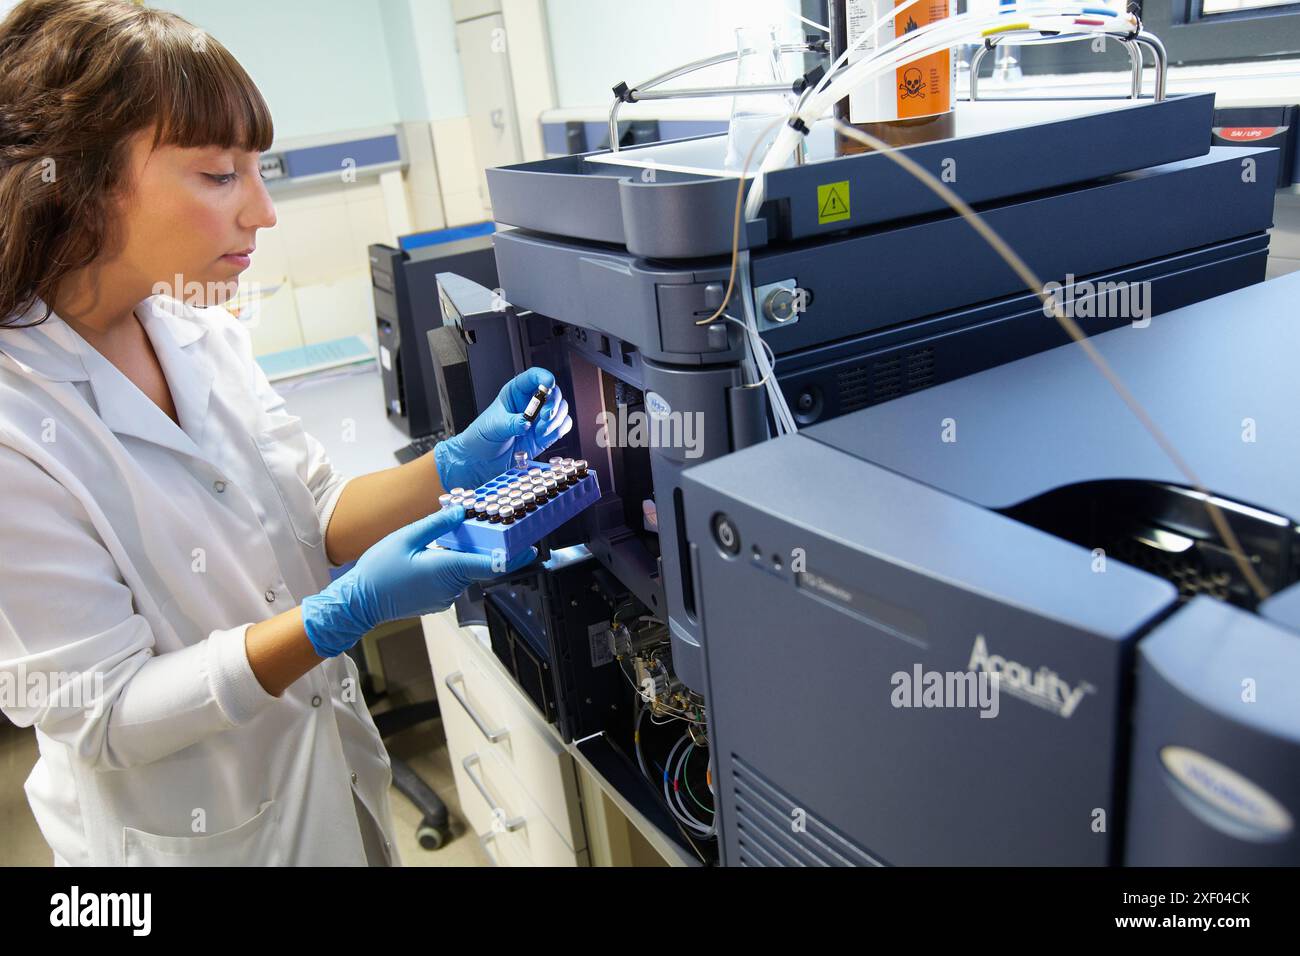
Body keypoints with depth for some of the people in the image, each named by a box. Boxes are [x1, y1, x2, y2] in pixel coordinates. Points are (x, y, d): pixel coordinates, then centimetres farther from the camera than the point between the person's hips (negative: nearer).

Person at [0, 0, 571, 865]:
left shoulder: (200, 333, -7)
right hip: (197, 828, -6)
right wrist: (347, 614, -32)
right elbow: (105, 715, -22)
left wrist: (458, 464, -17)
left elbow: (314, 521, -1)